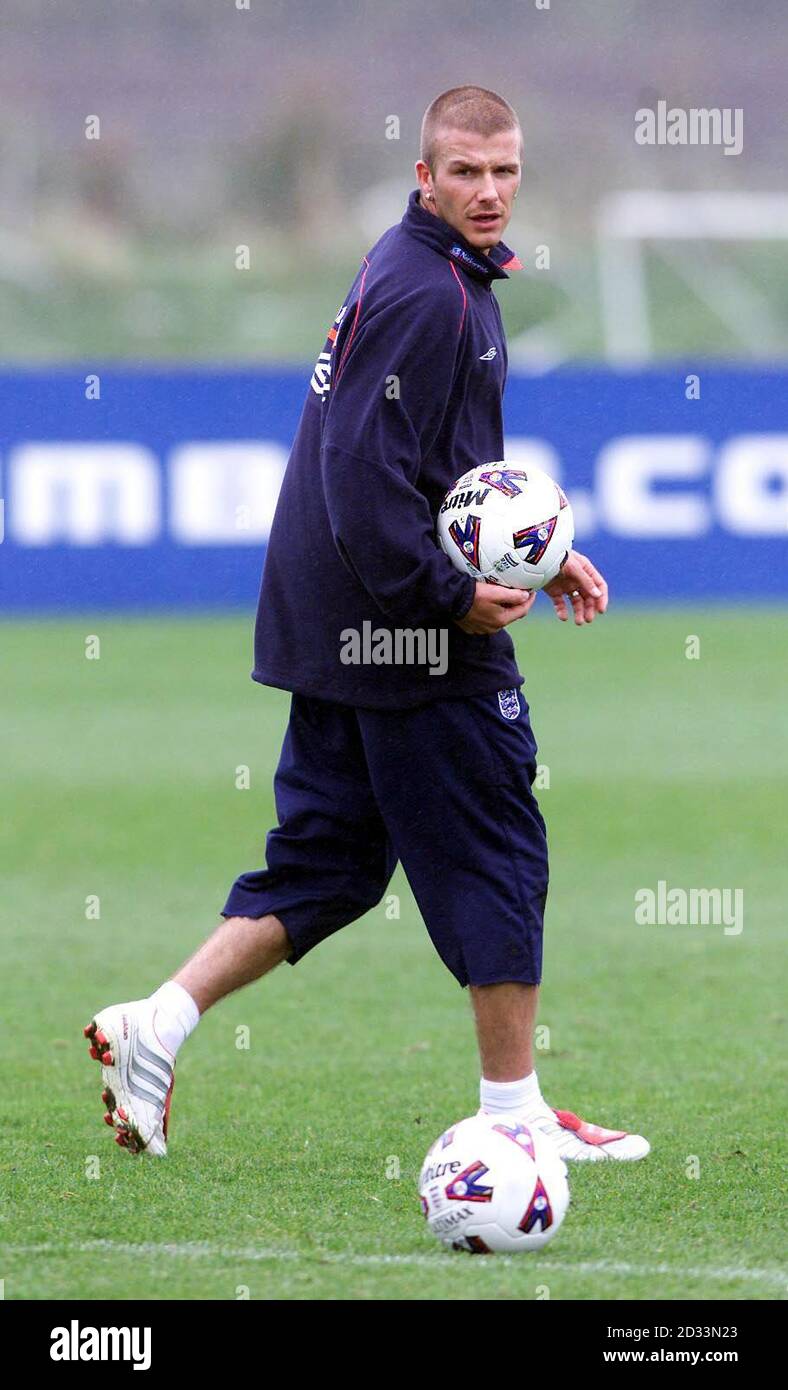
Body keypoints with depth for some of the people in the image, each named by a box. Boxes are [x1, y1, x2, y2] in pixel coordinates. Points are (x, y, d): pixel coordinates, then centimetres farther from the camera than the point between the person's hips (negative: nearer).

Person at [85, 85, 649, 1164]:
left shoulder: (438, 273, 15)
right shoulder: (428, 295, -18)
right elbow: (367, 473, -25)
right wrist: (450, 598, -20)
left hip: (335, 630, 10)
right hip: (413, 640, -10)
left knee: (327, 861, 13)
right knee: (497, 857, 0)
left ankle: (157, 1025, 6)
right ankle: (515, 1110, 8)